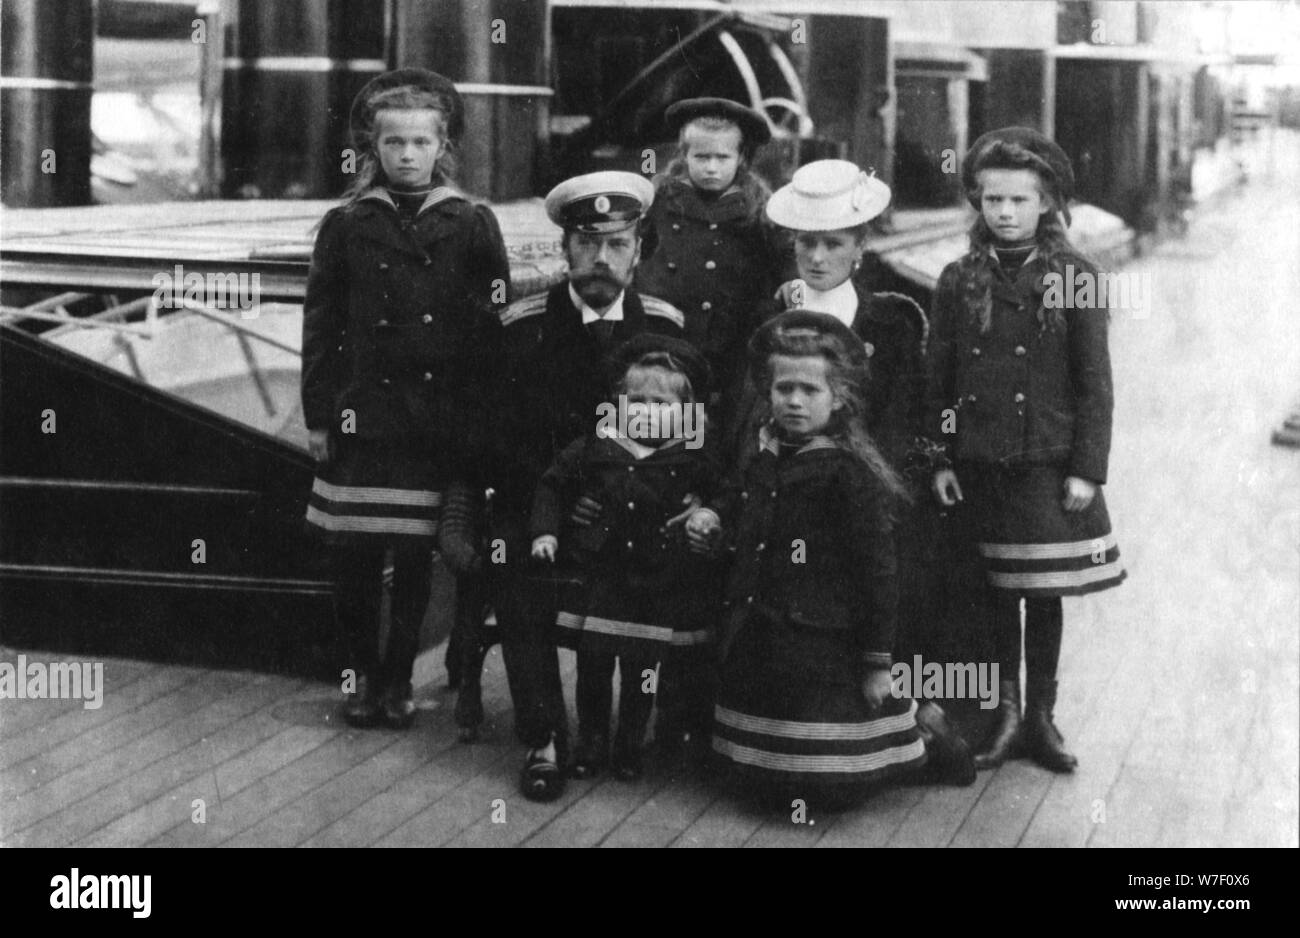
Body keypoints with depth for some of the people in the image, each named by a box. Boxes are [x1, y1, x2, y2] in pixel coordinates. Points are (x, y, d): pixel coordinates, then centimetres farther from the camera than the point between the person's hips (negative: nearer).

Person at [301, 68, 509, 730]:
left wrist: (485, 420, -1)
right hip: (361, 418, 0)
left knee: (416, 561, 4)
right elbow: (319, 327, 6)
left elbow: (497, 324, 4)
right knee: (353, 558, 3)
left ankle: (399, 677, 18)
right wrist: (318, 415, 2)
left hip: (440, 422, 0)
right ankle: (362, 673, 19)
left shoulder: (472, 226, 3)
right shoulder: (346, 226, 5)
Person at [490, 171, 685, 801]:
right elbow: (501, 439, -1)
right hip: (538, 503, -1)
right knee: (514, 561, -30)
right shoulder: (522, 326, 1)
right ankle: (544, 741, -18)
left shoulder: (666, 328, 4)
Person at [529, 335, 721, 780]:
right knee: (592, 668, 7)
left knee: (642, 673, 8)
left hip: (658, 588, 0)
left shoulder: (692, 461, -3)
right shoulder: (594, 448, -1)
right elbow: (553, 485, 9)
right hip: (596, 580, 1)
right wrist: (545, 530, 2)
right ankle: (591, 740, 24)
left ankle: (631, 745, 26)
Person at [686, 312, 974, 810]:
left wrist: (877, 663, -14)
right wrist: (712, 513, 7)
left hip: (822, 651, -7)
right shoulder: (766, 457, 6)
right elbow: (741, 498, 30)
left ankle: (920, 732, 20)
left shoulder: (850, 473, -15)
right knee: (762, 782, 15)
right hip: (758, 646, 7)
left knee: (828, 786, -6)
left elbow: (877, 571, -15)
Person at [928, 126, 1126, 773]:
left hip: (1049, 463, -1)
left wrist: (1087, 469, -7)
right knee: (995, 593, 8)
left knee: (1045, 592, 6)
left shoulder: (1073, 279, -3)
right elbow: (939, 378, 6)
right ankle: (1005, 713, 19)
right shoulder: (959, 281, 3)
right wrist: (939, 459, 1)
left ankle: (1041, 716, 19)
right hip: (978, 464, 2)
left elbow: (1094, 381, -3)